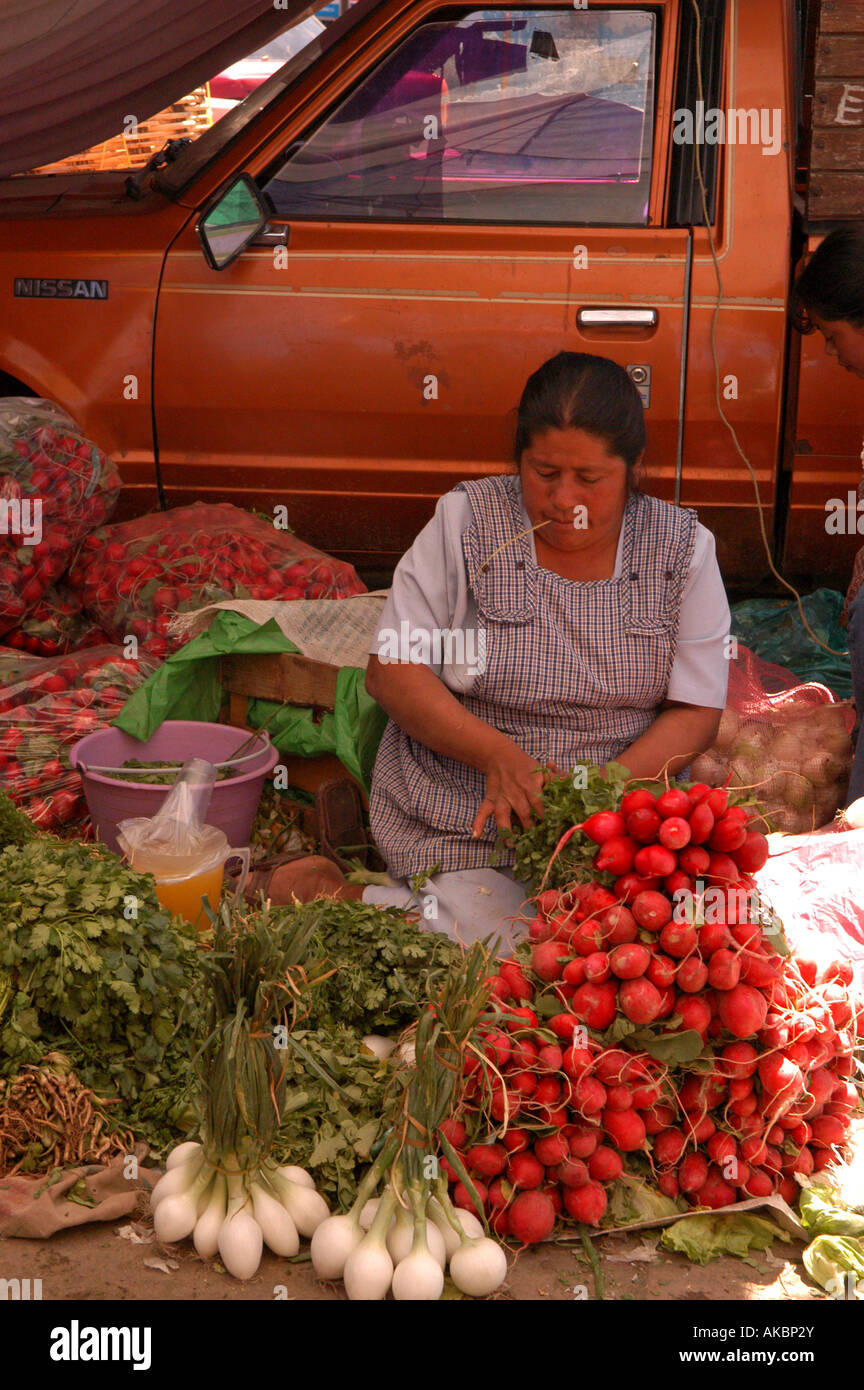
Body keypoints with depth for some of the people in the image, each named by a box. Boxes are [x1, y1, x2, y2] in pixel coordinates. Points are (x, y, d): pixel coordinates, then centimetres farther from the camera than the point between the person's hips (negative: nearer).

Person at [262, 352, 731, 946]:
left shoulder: (683, 548, 1)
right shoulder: (466, 522, -4)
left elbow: (696, 712, 0)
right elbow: (392, 671, -6)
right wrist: (499, 757, -21)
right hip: (455, 817, -2)